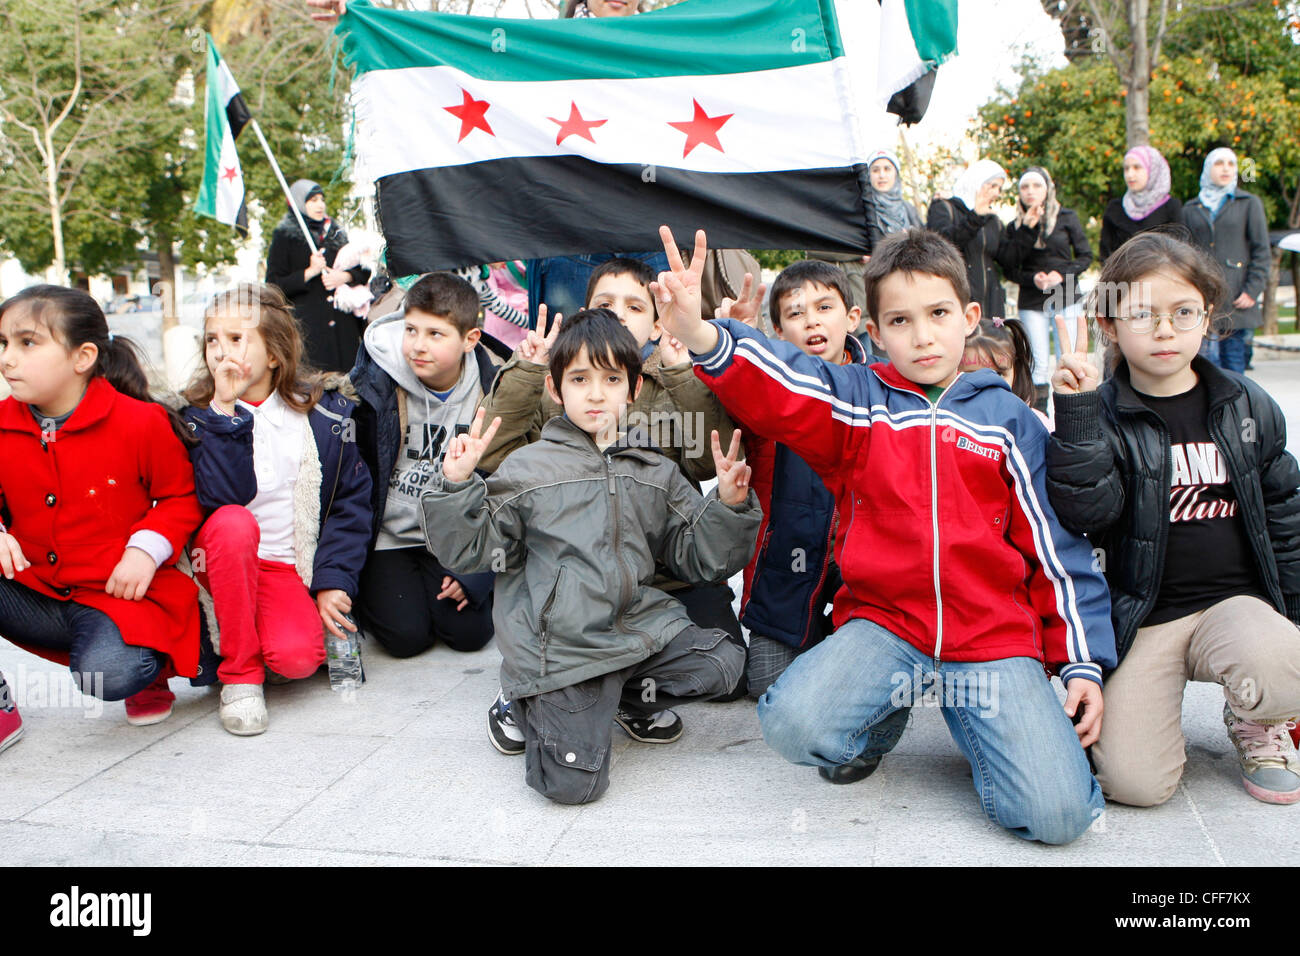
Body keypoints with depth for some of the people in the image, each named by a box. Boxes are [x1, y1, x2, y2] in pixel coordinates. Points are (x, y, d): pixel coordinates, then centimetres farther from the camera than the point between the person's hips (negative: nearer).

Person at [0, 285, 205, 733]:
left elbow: (183, 496, 0)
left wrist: (147, 549, -15)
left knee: (108, 675, -33)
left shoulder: (140, 423, -11)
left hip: (116, 594, -4)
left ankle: (156, 658, 8)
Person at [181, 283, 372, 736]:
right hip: (225, 560, 1)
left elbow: (352, 500, 1)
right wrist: (226, 411, -24)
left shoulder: (323, 414, 0)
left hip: (294, 569, -1)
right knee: (233, 522, -35)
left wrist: (334, 582, -7)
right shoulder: (199, 416, -2)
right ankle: (240, 675, -19)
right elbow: (221, 498, -19)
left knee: (297, 657, -29)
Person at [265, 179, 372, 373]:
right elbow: (274, 285, -2)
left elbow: (363, 273, 18)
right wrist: (310, 272, -13)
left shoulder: (336, 233, 19)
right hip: (308, 324, -4)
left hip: (343, 324, 4)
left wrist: (345, 276, -4)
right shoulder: (285, 236, 6)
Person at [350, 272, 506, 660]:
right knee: (407, 636, -13)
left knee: (470, 632, -11)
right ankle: (368, 592, 18)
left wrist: (476, 572, -9)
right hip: (386, 538, -1)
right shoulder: (375, 381, -13)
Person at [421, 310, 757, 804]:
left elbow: (697, 557, 13)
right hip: (561, 647, -4)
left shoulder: (656, 472, 12)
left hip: (642, 627, 4)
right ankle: (527, 706, 15)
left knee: (722, 662, -19)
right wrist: (457, 484, -13)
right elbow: (469, 548, 2)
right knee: (573, 782, -18)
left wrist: (729, 504, -3)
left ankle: (626, 695, 7)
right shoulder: (528, 468, 3)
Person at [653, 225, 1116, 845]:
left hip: (995, 633, 0)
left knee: (1058, 815, -16)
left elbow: (1055, 545, 9)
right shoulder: (858, 403, 4)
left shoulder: (1008, 419, 7)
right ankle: (883, 710, 8)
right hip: (882, 623, 0)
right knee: (794, 726, -27)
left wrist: (1083, 661, 4)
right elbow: (774, 388, -15)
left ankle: (981, 722, 15)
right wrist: (701, 338, -37)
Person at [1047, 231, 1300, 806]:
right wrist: (1077, 413, -26)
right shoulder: (1102, 414, -4)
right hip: (1140, 617, -2)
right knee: (1134, 781, -17)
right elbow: (1086, 511, -19)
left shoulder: (1248, 407, 5)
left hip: (1235, 601, 2)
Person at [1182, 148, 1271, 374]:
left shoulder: (1249, 203, 8)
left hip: (1236, 300, -1)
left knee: (1234, 369, -2)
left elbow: (1262, 252, 4)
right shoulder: (1191, 209, 13)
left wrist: (1253, 291, -6)